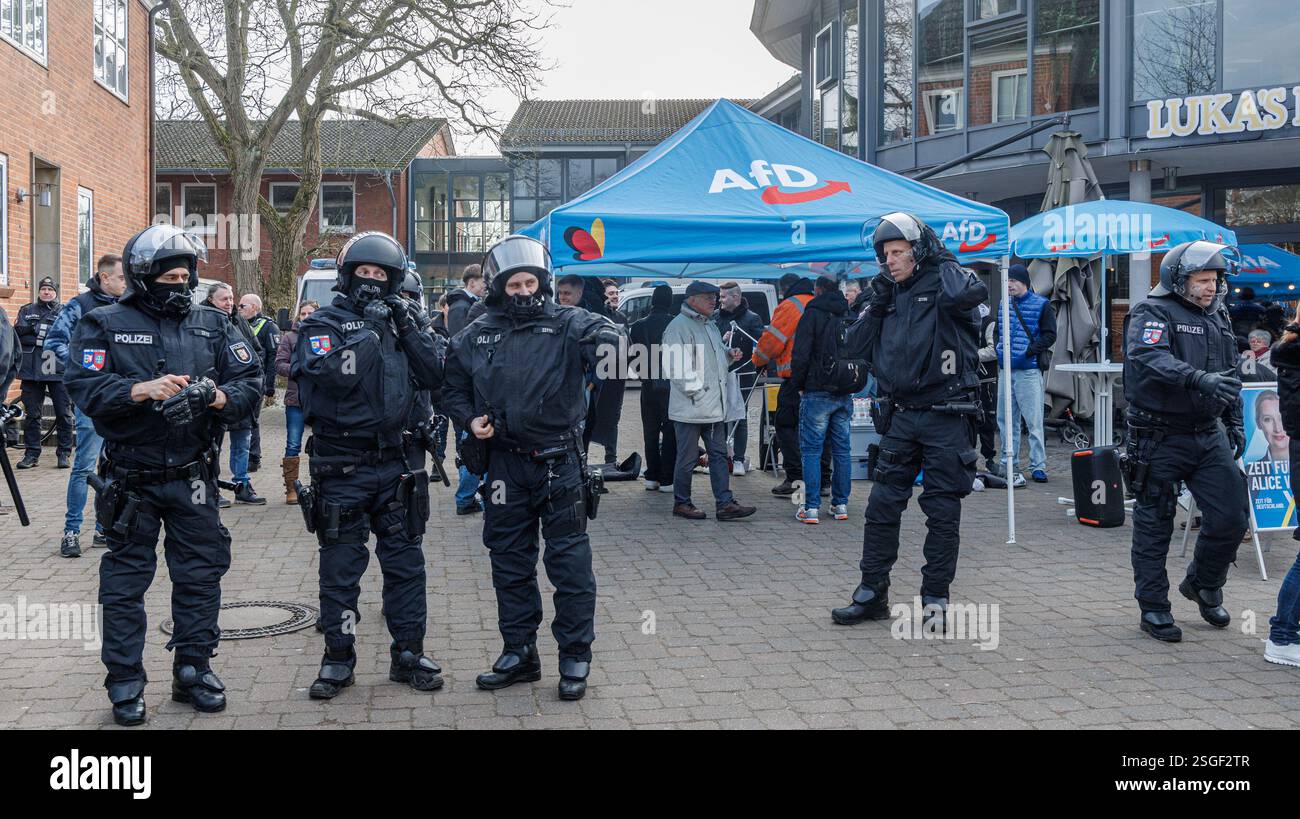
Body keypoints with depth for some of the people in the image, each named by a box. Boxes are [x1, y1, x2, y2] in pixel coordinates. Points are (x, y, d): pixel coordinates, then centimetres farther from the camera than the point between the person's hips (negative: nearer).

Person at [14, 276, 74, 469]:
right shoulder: (27, 311, 16)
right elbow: (18, 334, 1)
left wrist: (38, 332, -13)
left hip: (59, 370, -1)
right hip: (32, 371, 2)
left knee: (64, 413, -2)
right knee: (32, 414, 4)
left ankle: (64, 453, 6)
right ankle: (32, 454, 11)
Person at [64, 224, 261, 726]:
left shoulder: (212, 326, 6)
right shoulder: (104, 325, -2)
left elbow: (249, 382, 0)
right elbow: (84, 386, -14)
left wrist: (218, 396, -21)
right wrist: (142, 390, -27)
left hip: (193, 477, 3)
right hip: (131, 478, -2)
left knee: (200, 576, 9)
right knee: (125, 581, 6)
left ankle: (194, 670, 24)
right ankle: (125, 683, 17)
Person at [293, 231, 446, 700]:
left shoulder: (398, 324, 13)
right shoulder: (323, 325, -2)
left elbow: (435, 375, 2)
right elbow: (331, 373, -21)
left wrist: (406, 327, -5)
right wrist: (367, 330, -18)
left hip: (393, 463, 4)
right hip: (341, 466, -4)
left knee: (405, 560, 7)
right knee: (341, 565, 4)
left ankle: (408, 653, 18)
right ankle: (339, 658, 15)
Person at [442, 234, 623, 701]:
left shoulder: (566, 323, -3)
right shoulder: (477, 334, 6)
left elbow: (602, 335, -19)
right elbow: (452, 386, 13)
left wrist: (607, 341, -39)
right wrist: (470, 418, -2)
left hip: (559, 462, -4)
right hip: (505, 462, 4)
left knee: (569, 559, 0)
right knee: (509, 561, 12)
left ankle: (575, 656, 12)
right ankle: (518, 653, 26)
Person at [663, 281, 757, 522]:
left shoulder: (710, 325, 18)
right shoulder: (679, 326, -12)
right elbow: (678, 367, -19)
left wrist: (729, 355, 11)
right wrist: (696, 391, -19)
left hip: (714, 407, 9)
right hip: (690, 408, -9)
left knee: (719, 454, 7)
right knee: (688, 457, 1)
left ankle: (725, 503, 9)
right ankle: (681, 502, 13)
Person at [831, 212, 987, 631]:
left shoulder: (942, 282, -6)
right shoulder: (891, 296, 12)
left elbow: (970, 292, -31)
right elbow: (858, 348, 13)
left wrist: (939, 255, -15)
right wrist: (876, 306, 0)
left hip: (946, 418, -6)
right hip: (901, 418, 6)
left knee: (943, 512, 3)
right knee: (882, 506, 6)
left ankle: (935, 598, 13)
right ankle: (872, 594, 15)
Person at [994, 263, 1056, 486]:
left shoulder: (1041, 305, -1)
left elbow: (1050, 335, -5)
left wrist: (1031, 350, -14)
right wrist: (998, 348, 8)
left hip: (1029, 370, -6)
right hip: (1006, 370, 6)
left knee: (1034, 421, -5)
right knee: (1006, 421, 8)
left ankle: (1038, 465, 1)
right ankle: (1010, 465, 17)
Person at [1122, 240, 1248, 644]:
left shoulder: (1218, 317, 15)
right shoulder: (1152, 314, -9)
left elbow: (1229, 375, 25)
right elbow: (1150, 358, -29)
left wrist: (1235, 423, 21)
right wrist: (1198, 378, -42)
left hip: (1209, 436, 6)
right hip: (1161, 439, -6)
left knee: (1231, 515, 0)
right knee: (1154, 524, 3)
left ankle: (1203, 585, 25)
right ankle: (1153, 608, 14)